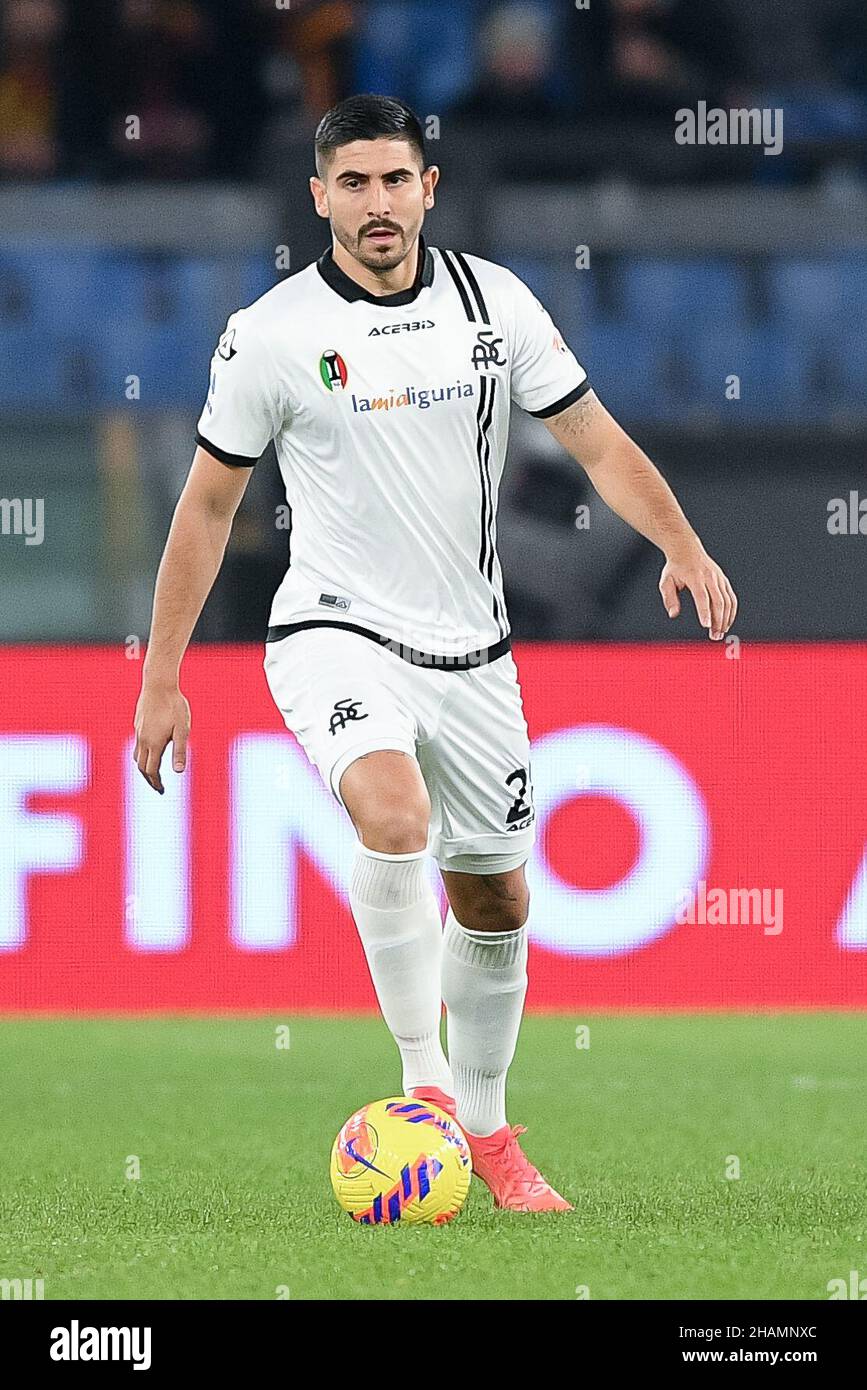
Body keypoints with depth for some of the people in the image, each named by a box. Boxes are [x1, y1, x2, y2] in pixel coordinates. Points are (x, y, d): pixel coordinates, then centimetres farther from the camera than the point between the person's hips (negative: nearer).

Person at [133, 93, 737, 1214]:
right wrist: (161, 679, 0)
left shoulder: (495, 302, -1)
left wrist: (682, 546, -13)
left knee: (494, 901, 12)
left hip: (471, 652, 4)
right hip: (336, 636, -4)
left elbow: (596, 442, 4)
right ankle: (425, 1081, -21)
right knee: (393, 816, -32)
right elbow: (207, 504, 0)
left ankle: (485, 1132, 31)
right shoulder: (271, 336, -9)